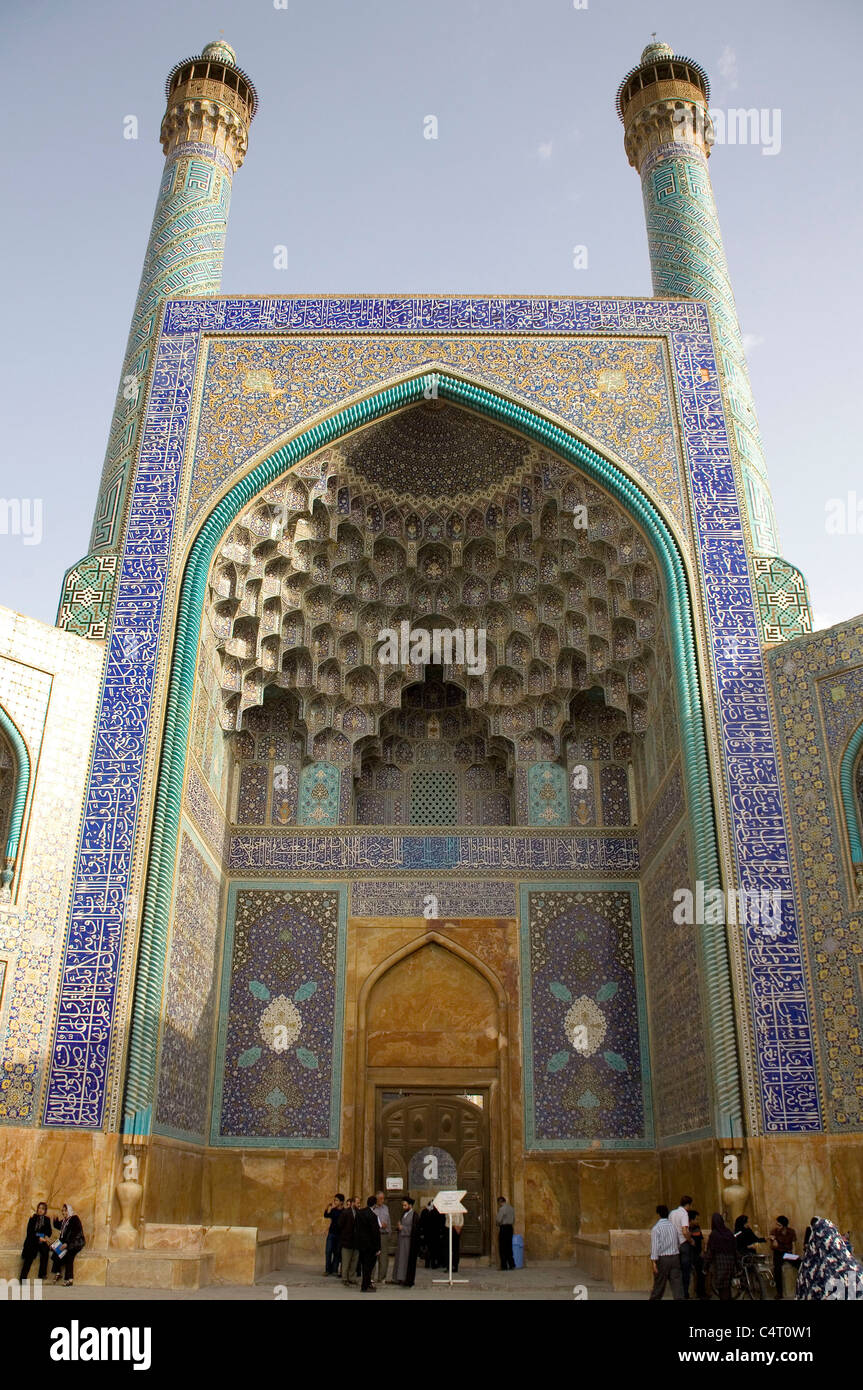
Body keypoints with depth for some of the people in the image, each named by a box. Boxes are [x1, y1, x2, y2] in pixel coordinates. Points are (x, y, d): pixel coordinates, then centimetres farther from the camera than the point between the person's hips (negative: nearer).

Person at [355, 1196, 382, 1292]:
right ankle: (365, 1287, 9)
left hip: (360, 1243, 7)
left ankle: (367, 1283, 30)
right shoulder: (372, 1216, -22)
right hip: (370, 1244, -7)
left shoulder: (359, 1212, 1)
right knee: (368, 1265, 4)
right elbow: (375, 1233, -19)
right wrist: (377, 1248, -13)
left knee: (364, 1264, 18)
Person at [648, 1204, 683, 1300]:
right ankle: (678, 1298, -8)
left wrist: (654, 1261, -15)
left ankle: (654, 1299, 22)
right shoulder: (673, 1226, 8)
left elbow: (655, 1245, -14)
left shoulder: (656, 1228, -8)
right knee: (676, 1281, 2)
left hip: (663, 1258, -4)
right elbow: (678, 1243, 16)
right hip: (675, 1257, 4)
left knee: (659, 1282, 9)